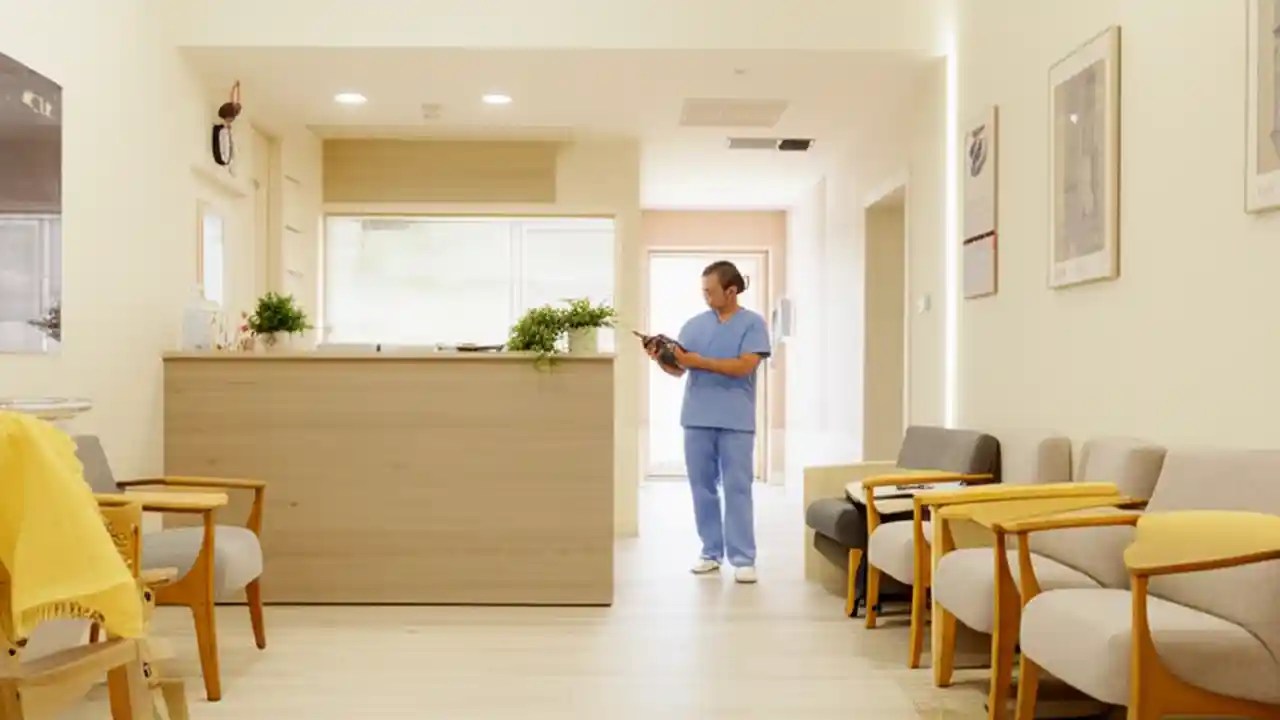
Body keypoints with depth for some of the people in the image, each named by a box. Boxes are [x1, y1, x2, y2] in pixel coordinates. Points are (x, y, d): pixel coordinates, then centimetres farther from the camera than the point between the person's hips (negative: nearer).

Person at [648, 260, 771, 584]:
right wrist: (661, 358, -14)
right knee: (702, 488, 8)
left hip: (736, 422, -4)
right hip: (697, 419, 4)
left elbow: (744, 366, -13)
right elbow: (678, 370, 7)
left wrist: (697, 361, -14)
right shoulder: (694, 324, 11)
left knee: (737, 490, -1)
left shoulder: (753, 323, 0)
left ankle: (742, 558, 2)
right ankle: (711, 552, 18)